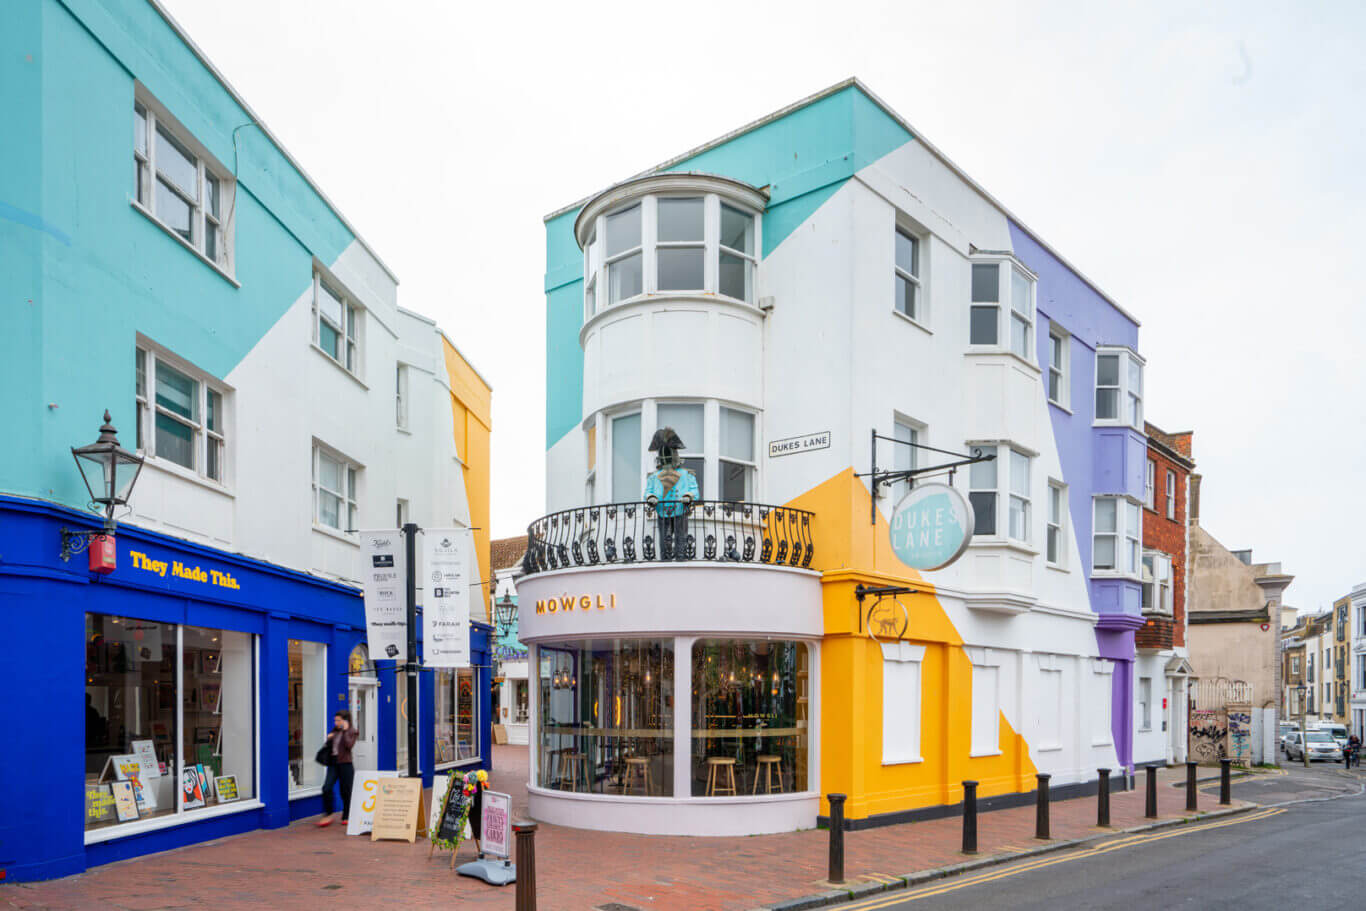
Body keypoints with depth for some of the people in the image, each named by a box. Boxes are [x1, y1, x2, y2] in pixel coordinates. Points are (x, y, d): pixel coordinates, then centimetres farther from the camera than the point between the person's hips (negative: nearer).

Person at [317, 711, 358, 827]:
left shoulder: (351, 731, -4)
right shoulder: (335, 731, 12)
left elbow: (349, 745, -20)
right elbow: (328, 746, 20)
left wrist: (345, 731, -17)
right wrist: (329, 739, 0)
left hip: (345, 764, -5)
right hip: (333, 763, 5)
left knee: (346, 791, 3)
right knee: (326, 788, -9)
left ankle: (346, 817, 16)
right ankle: (328, 815, 2)